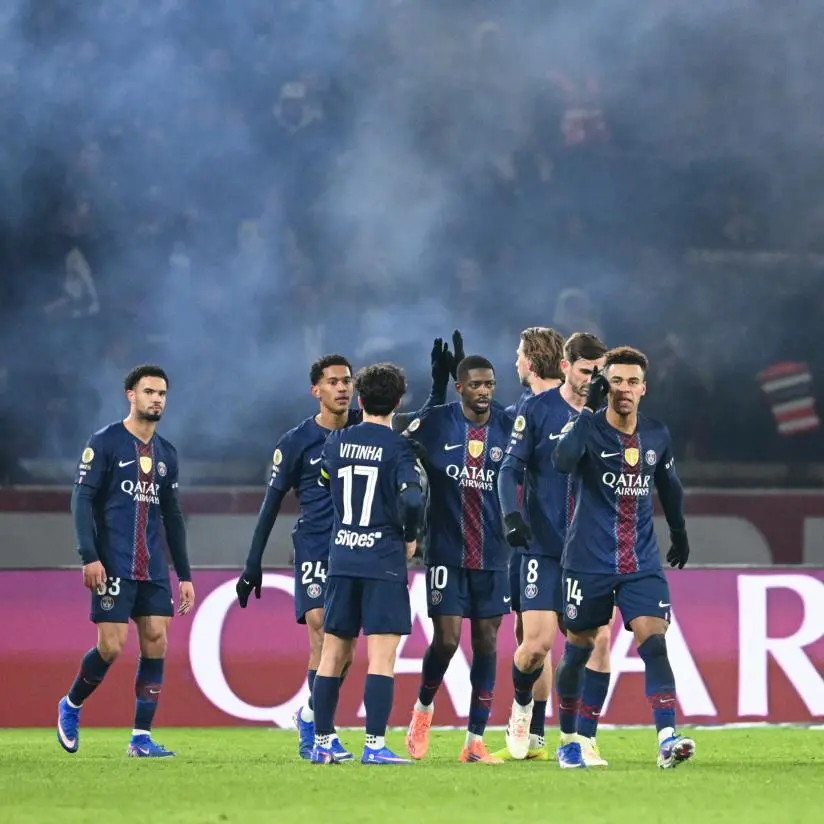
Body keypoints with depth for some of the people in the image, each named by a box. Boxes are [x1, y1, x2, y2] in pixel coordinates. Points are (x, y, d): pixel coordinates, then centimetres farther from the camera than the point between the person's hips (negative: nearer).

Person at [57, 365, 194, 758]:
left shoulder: (166, 453, 16)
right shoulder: (105, 442, -2)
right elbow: (82, 498, -7)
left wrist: (184, 575, 17)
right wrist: (89, 556, -17)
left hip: (153, 568, 5)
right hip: (114, 564, -5)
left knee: (156, 642, -4)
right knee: (111, 646, -9)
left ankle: (141, 737, 1)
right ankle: (71, 705, 18)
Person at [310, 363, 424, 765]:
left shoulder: (336, 442, 6)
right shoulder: (397, 447, -9)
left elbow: (323, 480, 21)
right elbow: (411, 500, -20)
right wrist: (409, 537, -4)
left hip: (341, 561, 5)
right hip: (384, 562, -5)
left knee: (333, 653, 11)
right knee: (382, 655, -6)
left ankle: (321, 743, 14)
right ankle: (375, 744, -13)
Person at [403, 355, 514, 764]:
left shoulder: (507, 426, 1)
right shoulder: (435, 423, -4)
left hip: (492, 554, 2)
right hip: (446, 551, -2)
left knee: (486, 639, 3)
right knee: (446, 638, -10)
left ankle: (475, 741, 9)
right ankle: (423, 707, 20)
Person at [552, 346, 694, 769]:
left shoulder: (656, 435, 5)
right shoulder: (589, 428, -9)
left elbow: (669, 486, 24)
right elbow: (562, 460, -32)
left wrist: (679, 531, 33)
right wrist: (589, 409, -33)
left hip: (641, 563, 2)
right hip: (588, 562, -2)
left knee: (654, 641, -16)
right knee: (578, 650, 8)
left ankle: (667, 738, -25)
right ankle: (567, 740, 27)